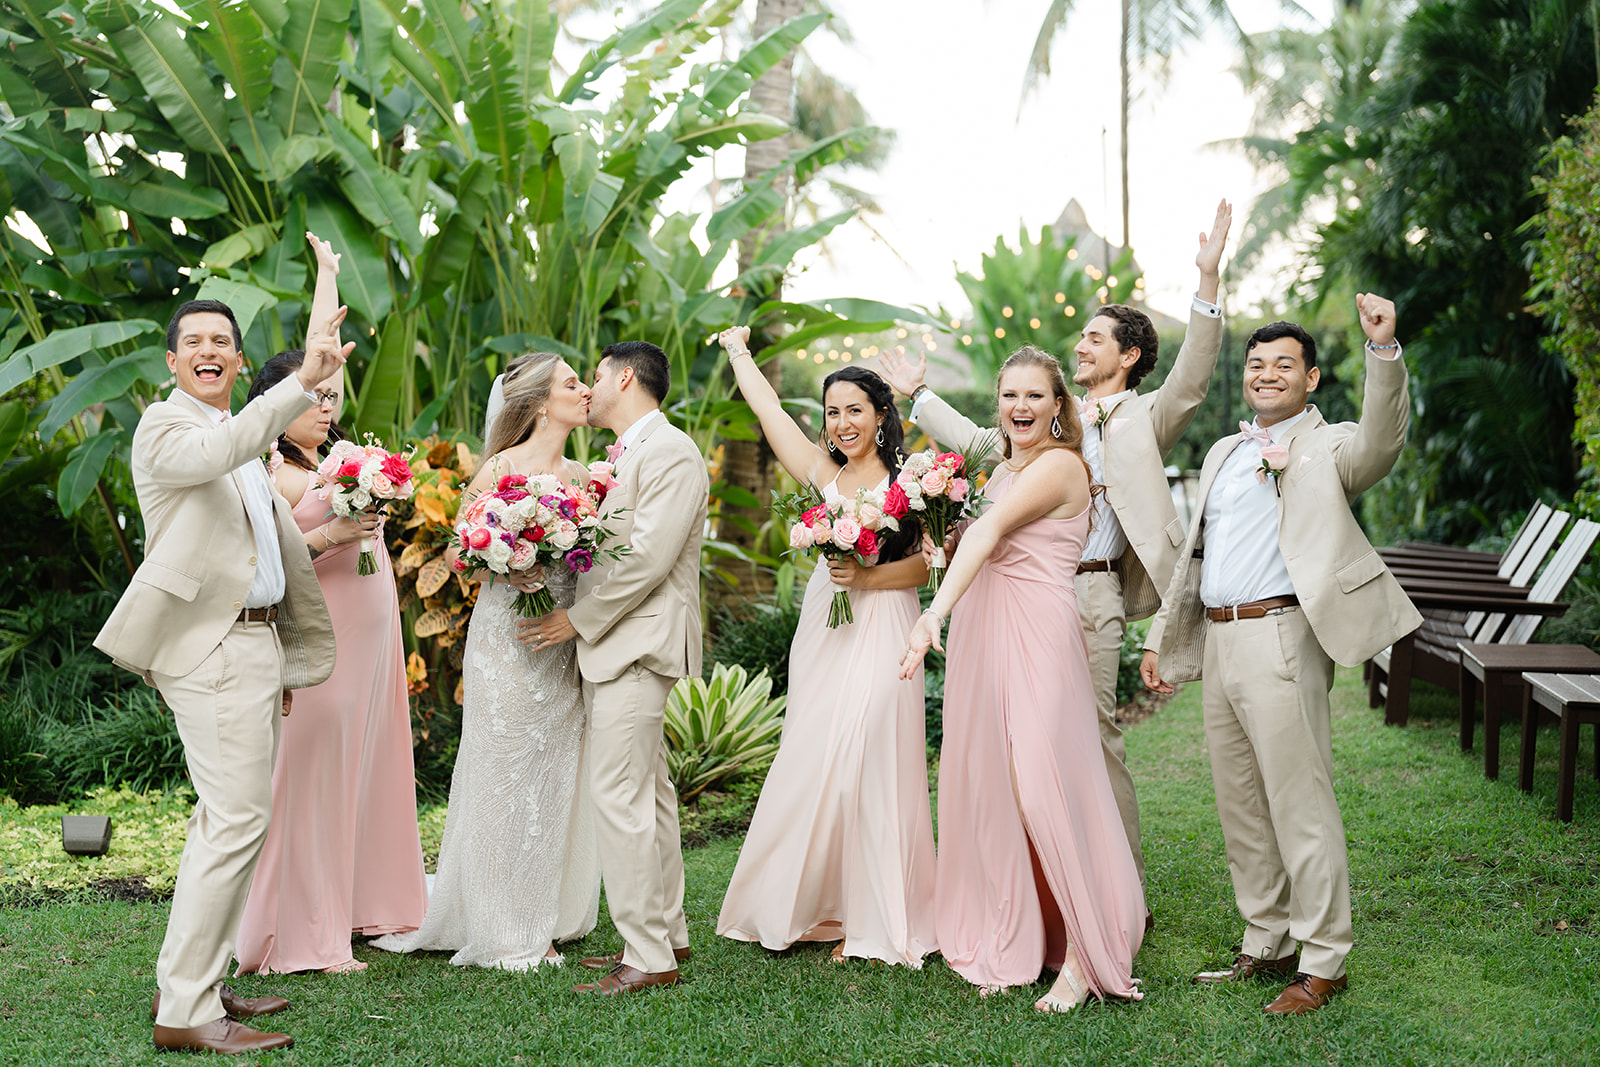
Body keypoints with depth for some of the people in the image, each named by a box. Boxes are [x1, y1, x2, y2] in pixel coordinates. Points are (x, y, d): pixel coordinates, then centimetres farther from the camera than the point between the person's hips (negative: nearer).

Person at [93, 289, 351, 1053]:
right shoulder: (166, 428, -7)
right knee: (238, 818, -13)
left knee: (225, 818, 14)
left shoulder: (246, 443, 20)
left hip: (257, 643, 9)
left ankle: (192, 980, 24)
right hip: (212, 648, -9)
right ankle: (185, 1010, -8)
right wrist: (301, 381, -42)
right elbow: (219, 453, -32)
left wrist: (288, 659, 24)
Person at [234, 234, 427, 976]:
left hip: (372, 633, 8)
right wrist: (331, 534, -22)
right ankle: (305, 937, 0)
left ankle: (359, 904, 22)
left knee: (363, 766, 12)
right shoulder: (270, 472, -10)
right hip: (321, 634, -8)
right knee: (314, 773, -5)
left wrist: (328, 273, 28)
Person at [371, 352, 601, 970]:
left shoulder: (581, 476, 12)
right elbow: (455, 549, -5)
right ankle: (502, 934, 12)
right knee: (505, 775, 1)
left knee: (555, 775, 9)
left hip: (564, 639, 6)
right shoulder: (502, 467, -7)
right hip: (506, 633, -6)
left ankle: (542, 920, 21)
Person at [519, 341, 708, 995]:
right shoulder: (624, 456, 19)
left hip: (636, 646, -10)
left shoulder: (671, 453, -12)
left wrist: (578, 620, -14)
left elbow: (648, 558, -20)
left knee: (621, 797, -11)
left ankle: (648, 957, -5)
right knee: (648, 794, 14)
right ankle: (666, 933, 23)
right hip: (615, 646, 10)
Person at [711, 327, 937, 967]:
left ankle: (874, 920, 4)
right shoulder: (822, 475, 9)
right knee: (812, 765, 4)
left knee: (866, 766, -5)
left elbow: (925, 564, -6)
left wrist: (868, 576, -19)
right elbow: (767, 407, 15)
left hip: (881, 632, -4)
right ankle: (819, 907, 15)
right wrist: (738, 350, 25)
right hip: (824, 630, 4)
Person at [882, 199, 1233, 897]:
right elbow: (980, 442, 35)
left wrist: (1209, 280, -24)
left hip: (1088, 593, -6)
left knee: (1094, 734, -7)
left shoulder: (1145, 418, 4)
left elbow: (1191, 380, -14)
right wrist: (917, 397, 42)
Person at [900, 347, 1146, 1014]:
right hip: (982, 633, 8)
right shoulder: (1002, 471, 19)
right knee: (988, 784, 6)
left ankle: (1083, 956, -4)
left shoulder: (1061, 465, -9)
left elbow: (989, 534, -21)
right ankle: (1009, 944, 13)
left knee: (1042, 787, -13)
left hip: (1035, 634, -8)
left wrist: (937, 610, -32)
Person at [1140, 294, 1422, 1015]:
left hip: (1281, 638, -8)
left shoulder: (1327, 448, -1)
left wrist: (1383, 349, -38)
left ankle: (1323, 962, 5)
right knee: (1240, 806, 14)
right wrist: (1161, 635, 22)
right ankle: (1266, 946, 26)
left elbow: (1382, 440, -25)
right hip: (1217, 641, 8)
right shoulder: (1224, 454, 20)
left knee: (1300, 803, -5)